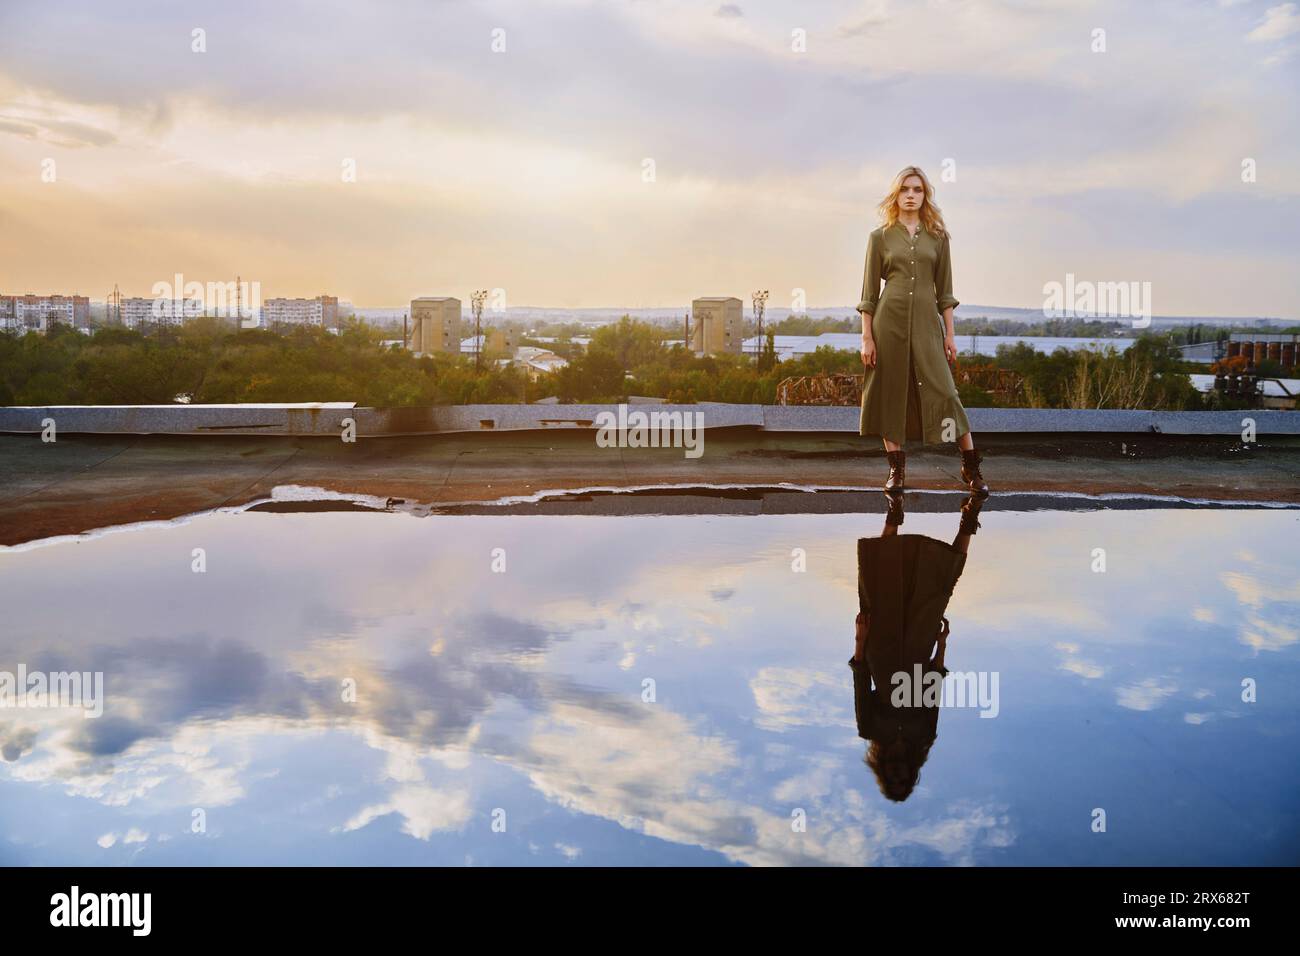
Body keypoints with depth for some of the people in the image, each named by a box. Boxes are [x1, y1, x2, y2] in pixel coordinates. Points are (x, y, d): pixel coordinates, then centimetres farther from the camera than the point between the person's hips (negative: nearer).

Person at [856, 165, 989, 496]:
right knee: (890, 392, 1)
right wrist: (866, 337, -3)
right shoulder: (880, 236, 5)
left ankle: (971, 468, 1)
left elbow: (944, 290, 9)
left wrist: (949, 334, 4)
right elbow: (869, 292, 3)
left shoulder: (937, 236, 9)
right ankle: (896, 469, 10)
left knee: (943, 390, -7)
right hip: (889, 320, 0)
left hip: (926, 322, 0)